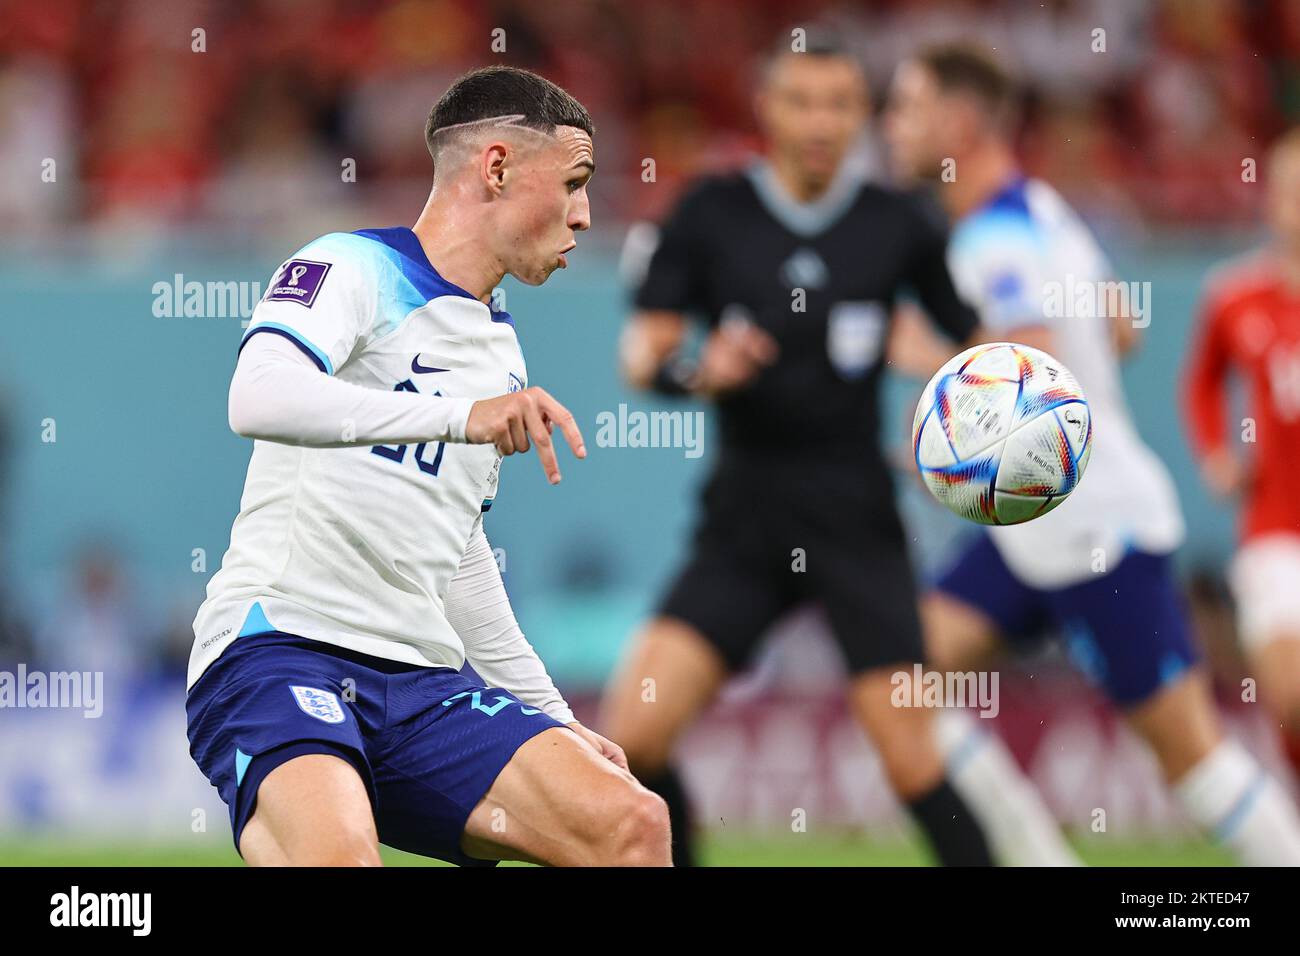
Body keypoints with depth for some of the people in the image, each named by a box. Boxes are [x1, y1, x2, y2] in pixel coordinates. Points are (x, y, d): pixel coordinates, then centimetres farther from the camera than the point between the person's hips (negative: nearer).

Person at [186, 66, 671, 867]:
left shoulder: (501, 351, 22)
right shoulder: (352, 269, -2)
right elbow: (257, 398, -23)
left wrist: (552, 716, 31)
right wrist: (461, 415, -32)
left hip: (420, 682, 7)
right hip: (277, 645, -7)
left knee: (633, 823, -14)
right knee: (339, 852, -36)